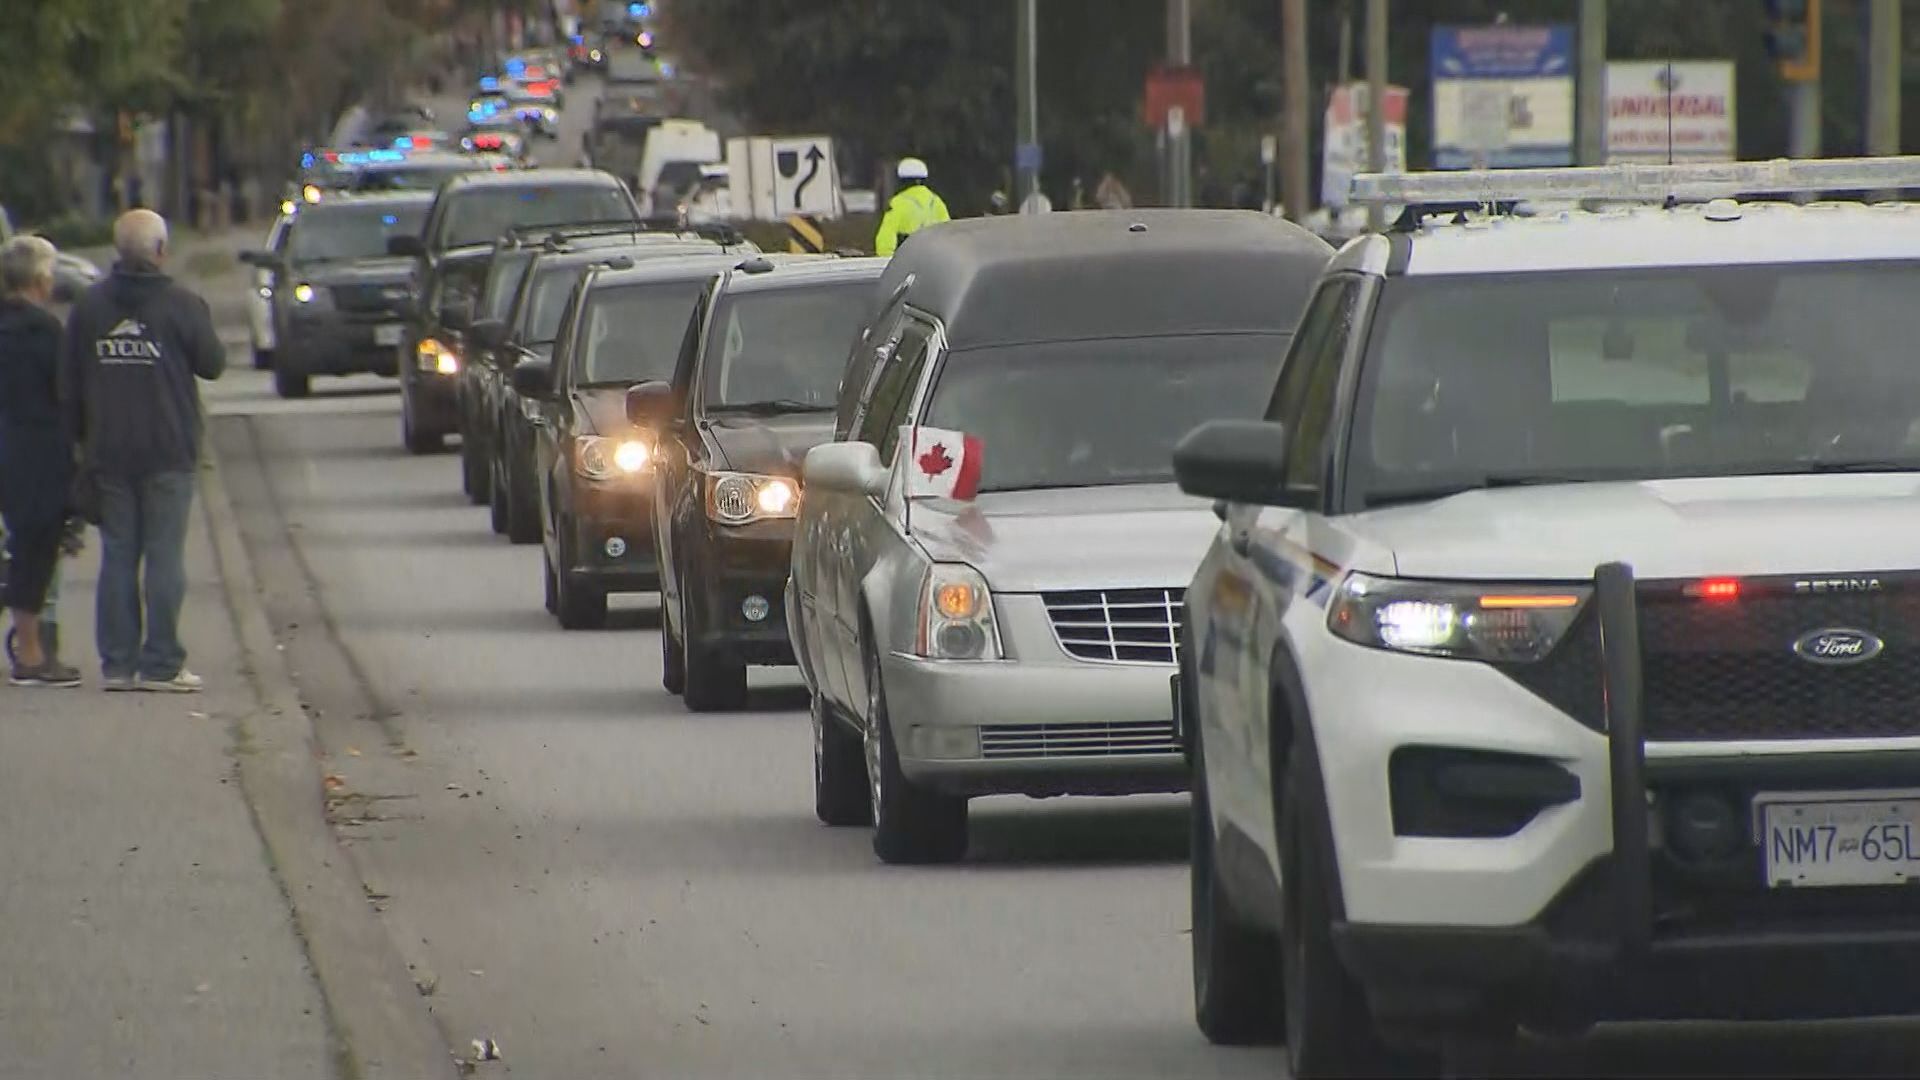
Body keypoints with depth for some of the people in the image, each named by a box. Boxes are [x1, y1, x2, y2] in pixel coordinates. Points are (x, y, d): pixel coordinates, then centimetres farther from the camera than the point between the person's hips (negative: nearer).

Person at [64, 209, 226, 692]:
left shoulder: (89, 307, 3)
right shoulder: (181, 306, -10)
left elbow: (71, 384, 6)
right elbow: (212, 363, -1)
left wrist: (83, 439, 13)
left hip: (109, 453, 3)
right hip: (167, 453, -3)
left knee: (118, 556, 8)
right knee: (164, 557, 0)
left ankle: (118, 662, 8)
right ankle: (161, 664, -2)